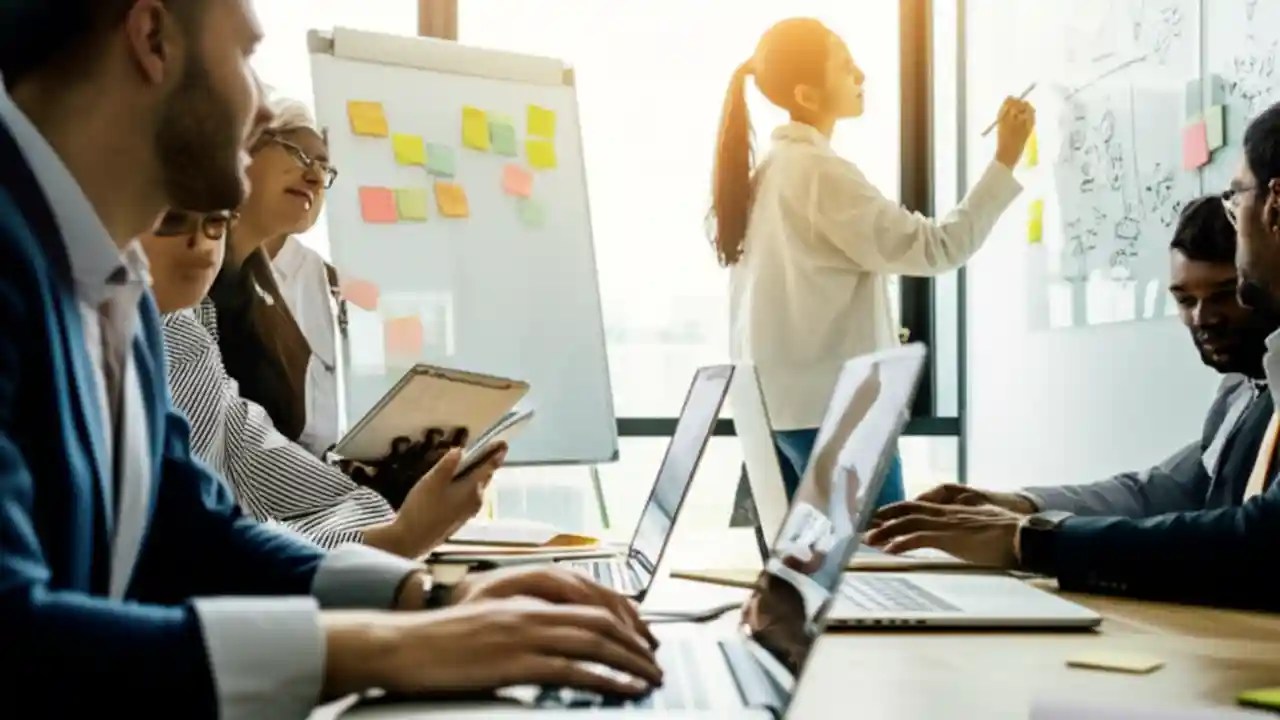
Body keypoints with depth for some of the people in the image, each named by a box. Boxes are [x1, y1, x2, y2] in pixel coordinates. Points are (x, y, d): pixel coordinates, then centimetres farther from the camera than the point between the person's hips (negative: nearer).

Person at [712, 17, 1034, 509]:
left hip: (773, 401, 9)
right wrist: (1005, 160, -17)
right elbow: (936, 248, -18)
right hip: (830, 407, -9)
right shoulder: (820, 172, -15)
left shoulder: (767, 170, 11)